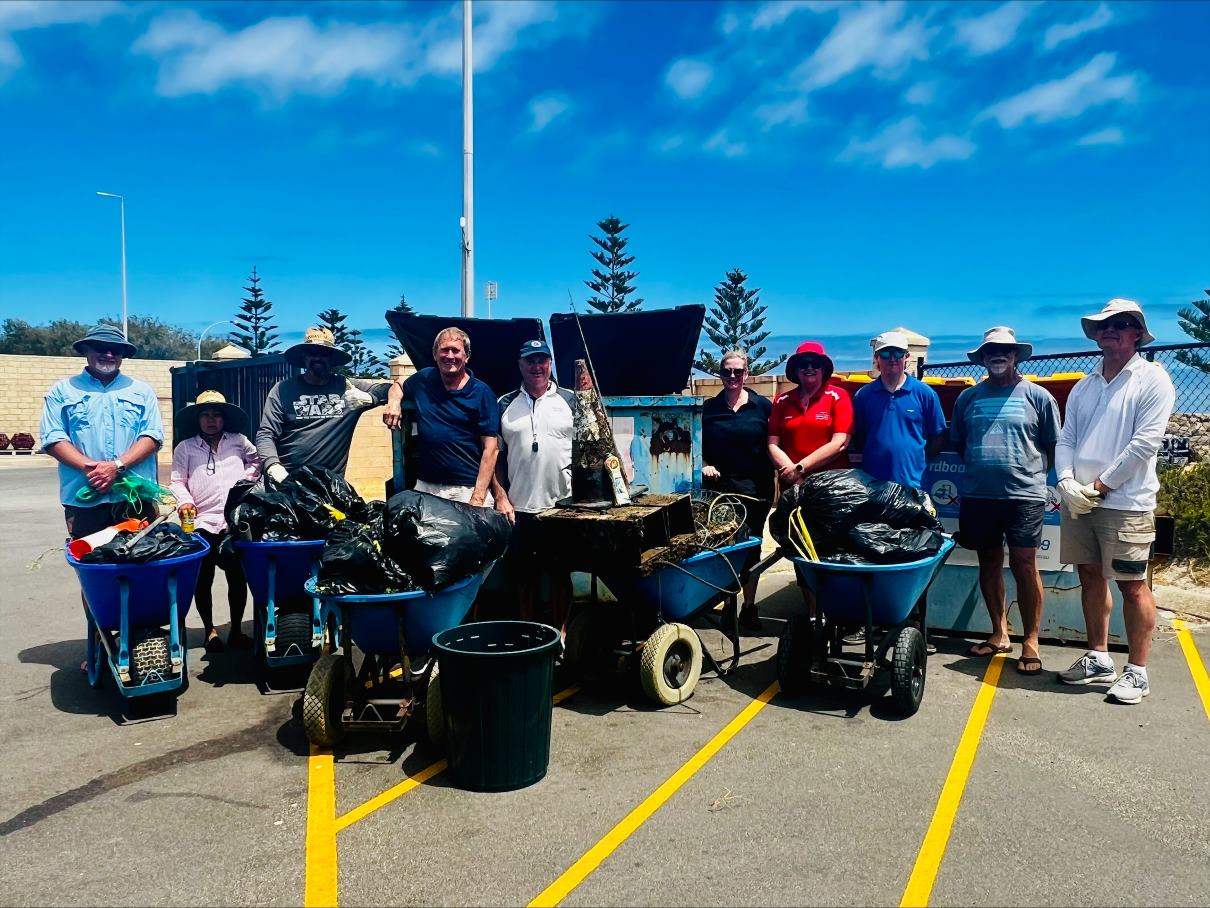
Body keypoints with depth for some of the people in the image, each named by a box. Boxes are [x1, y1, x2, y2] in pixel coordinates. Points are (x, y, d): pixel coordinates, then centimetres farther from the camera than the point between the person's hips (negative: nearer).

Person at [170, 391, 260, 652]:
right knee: (203, 580, 4)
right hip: (202, 523, -1)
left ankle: (236, 629, 18)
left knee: (238, 577, 4)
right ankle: (210, 630, 18)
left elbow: (258, 461, 26)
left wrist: (248, 477, 8)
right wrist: (184, 501, -13)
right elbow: (178, 481, 5)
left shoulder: (239, 442, 13)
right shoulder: (185, 447, 10)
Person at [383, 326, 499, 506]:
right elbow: (398, 386, 28)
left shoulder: (482, 393, -6)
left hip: (469, 489, -4)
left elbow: (490, 449, -9)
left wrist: (478, 498, -16)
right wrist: (394, 401, 3)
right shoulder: (424, 379, 7)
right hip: (425, 487, 4)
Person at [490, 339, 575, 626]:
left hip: (562, 505, -1)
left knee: (560, 574, 7)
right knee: (524, 575, 10)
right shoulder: (505, 405, 6)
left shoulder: (570, 401, 3)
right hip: (519, 508, 1)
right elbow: (495, 456, 8)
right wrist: (501, 498, -1)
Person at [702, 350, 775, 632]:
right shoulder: (709, 407, 8)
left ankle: (749, 607, 16)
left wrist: (771, 483, -7)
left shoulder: (763, 406, 3)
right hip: (718, 486, 1)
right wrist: (704, 465, -6)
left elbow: (772, 445, 1)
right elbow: (698, 445, 13)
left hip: (754, 489, -1)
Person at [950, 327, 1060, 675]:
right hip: (978, 495, 4)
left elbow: (1052, 447, 8)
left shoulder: (1037, 396, 3)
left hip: (1024, 494, -3)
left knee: (1024, 565, -4)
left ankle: (1030, 642, 6)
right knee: (989, 564, 11)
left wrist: (1031, 472, 1)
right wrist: (980, 468, 10)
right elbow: (958, 444, 18)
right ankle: (999, 634, 24)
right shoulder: (968, 397, 10)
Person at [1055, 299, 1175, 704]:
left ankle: (1137, 671, 9)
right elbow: (1065, 440, 11)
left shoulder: (1151, 379, -3)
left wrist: (1100, 485, -12)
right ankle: (1098, 659, 25)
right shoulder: (1084, 385, 14)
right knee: (1091, 577, 13)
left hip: (1125, 503, -6)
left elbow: (1145, 442, -12)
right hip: (1078, 500, 6)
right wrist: (1067, 482, -6)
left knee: (1132, 585, -1)